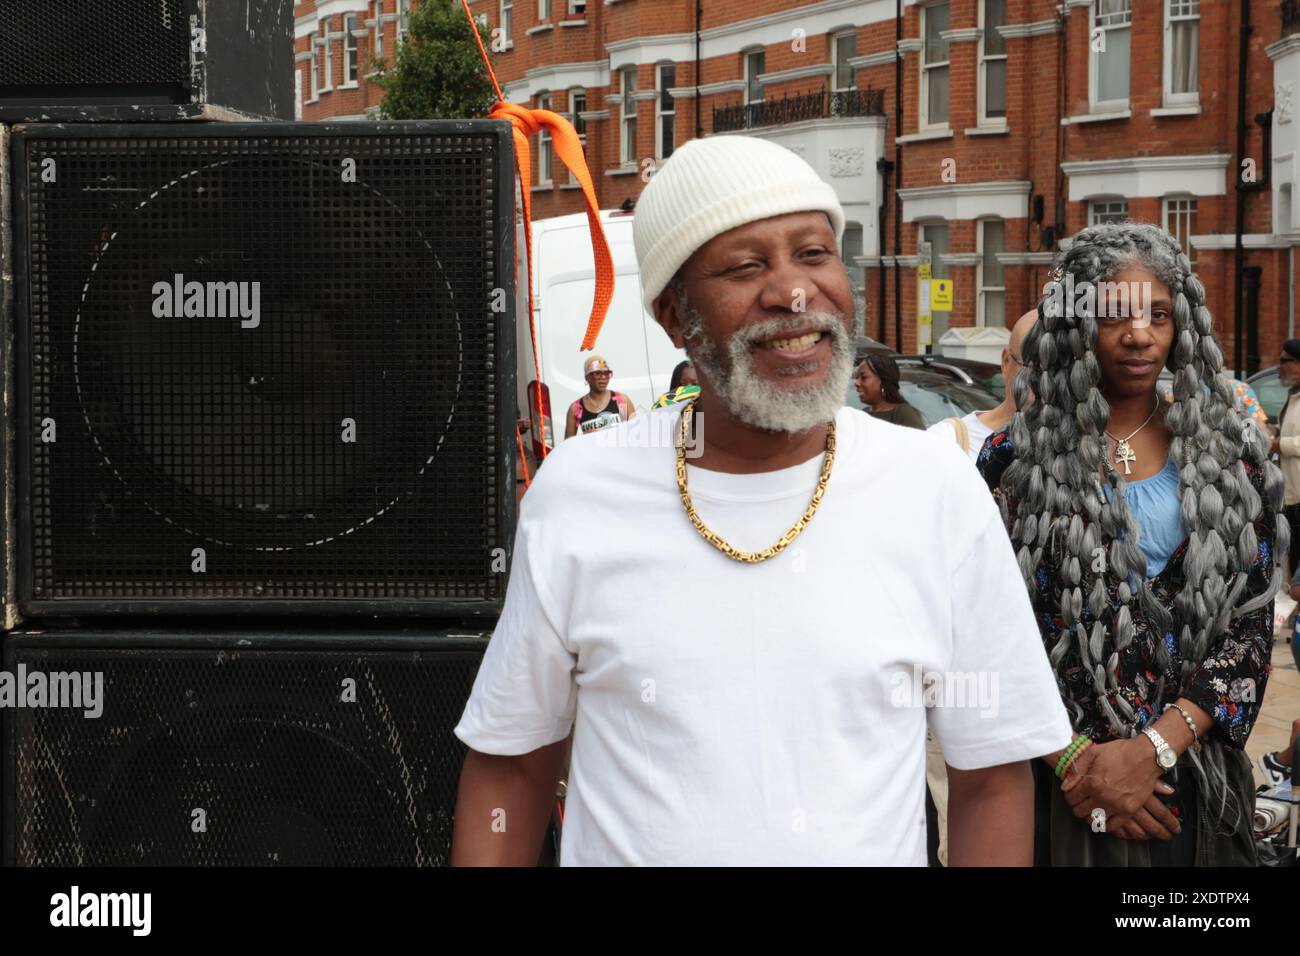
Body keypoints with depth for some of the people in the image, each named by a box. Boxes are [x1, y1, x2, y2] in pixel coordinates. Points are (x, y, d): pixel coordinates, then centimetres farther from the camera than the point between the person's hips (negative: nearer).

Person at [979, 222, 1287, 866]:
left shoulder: (1227, 454, 3)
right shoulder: (1018, 456, -2)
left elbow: (1251, 623, -2)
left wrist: (1155, 748, -14)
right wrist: (1073, 758, -15)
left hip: (1193, 775, 2)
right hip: (1056, 782, -2)